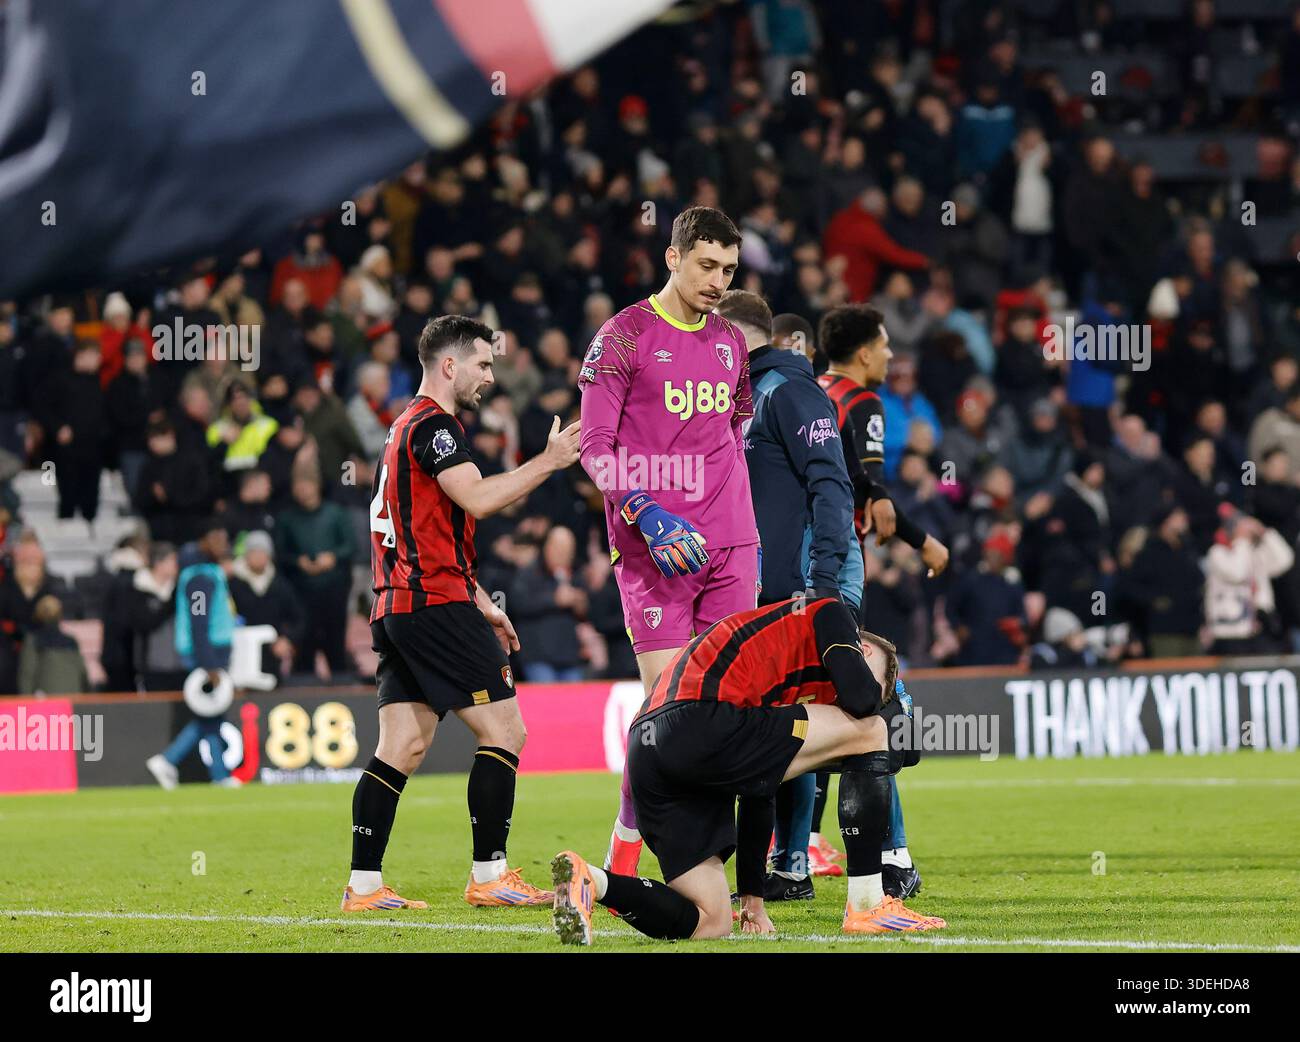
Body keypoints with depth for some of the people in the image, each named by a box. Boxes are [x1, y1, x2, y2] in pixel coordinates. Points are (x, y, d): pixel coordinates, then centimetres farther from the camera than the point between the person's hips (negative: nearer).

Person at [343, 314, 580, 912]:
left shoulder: (408, 427, 24)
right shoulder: (433, 424, -9)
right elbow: (477, 498, -23)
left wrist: (481, 605, 27)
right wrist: (549, 462, -17)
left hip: (398, 606, 10)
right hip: (436, 602, -10)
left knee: (402, 747, 6)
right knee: (503, 729, -6)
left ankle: (364, 886, 2)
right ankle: (489, 877, -7)